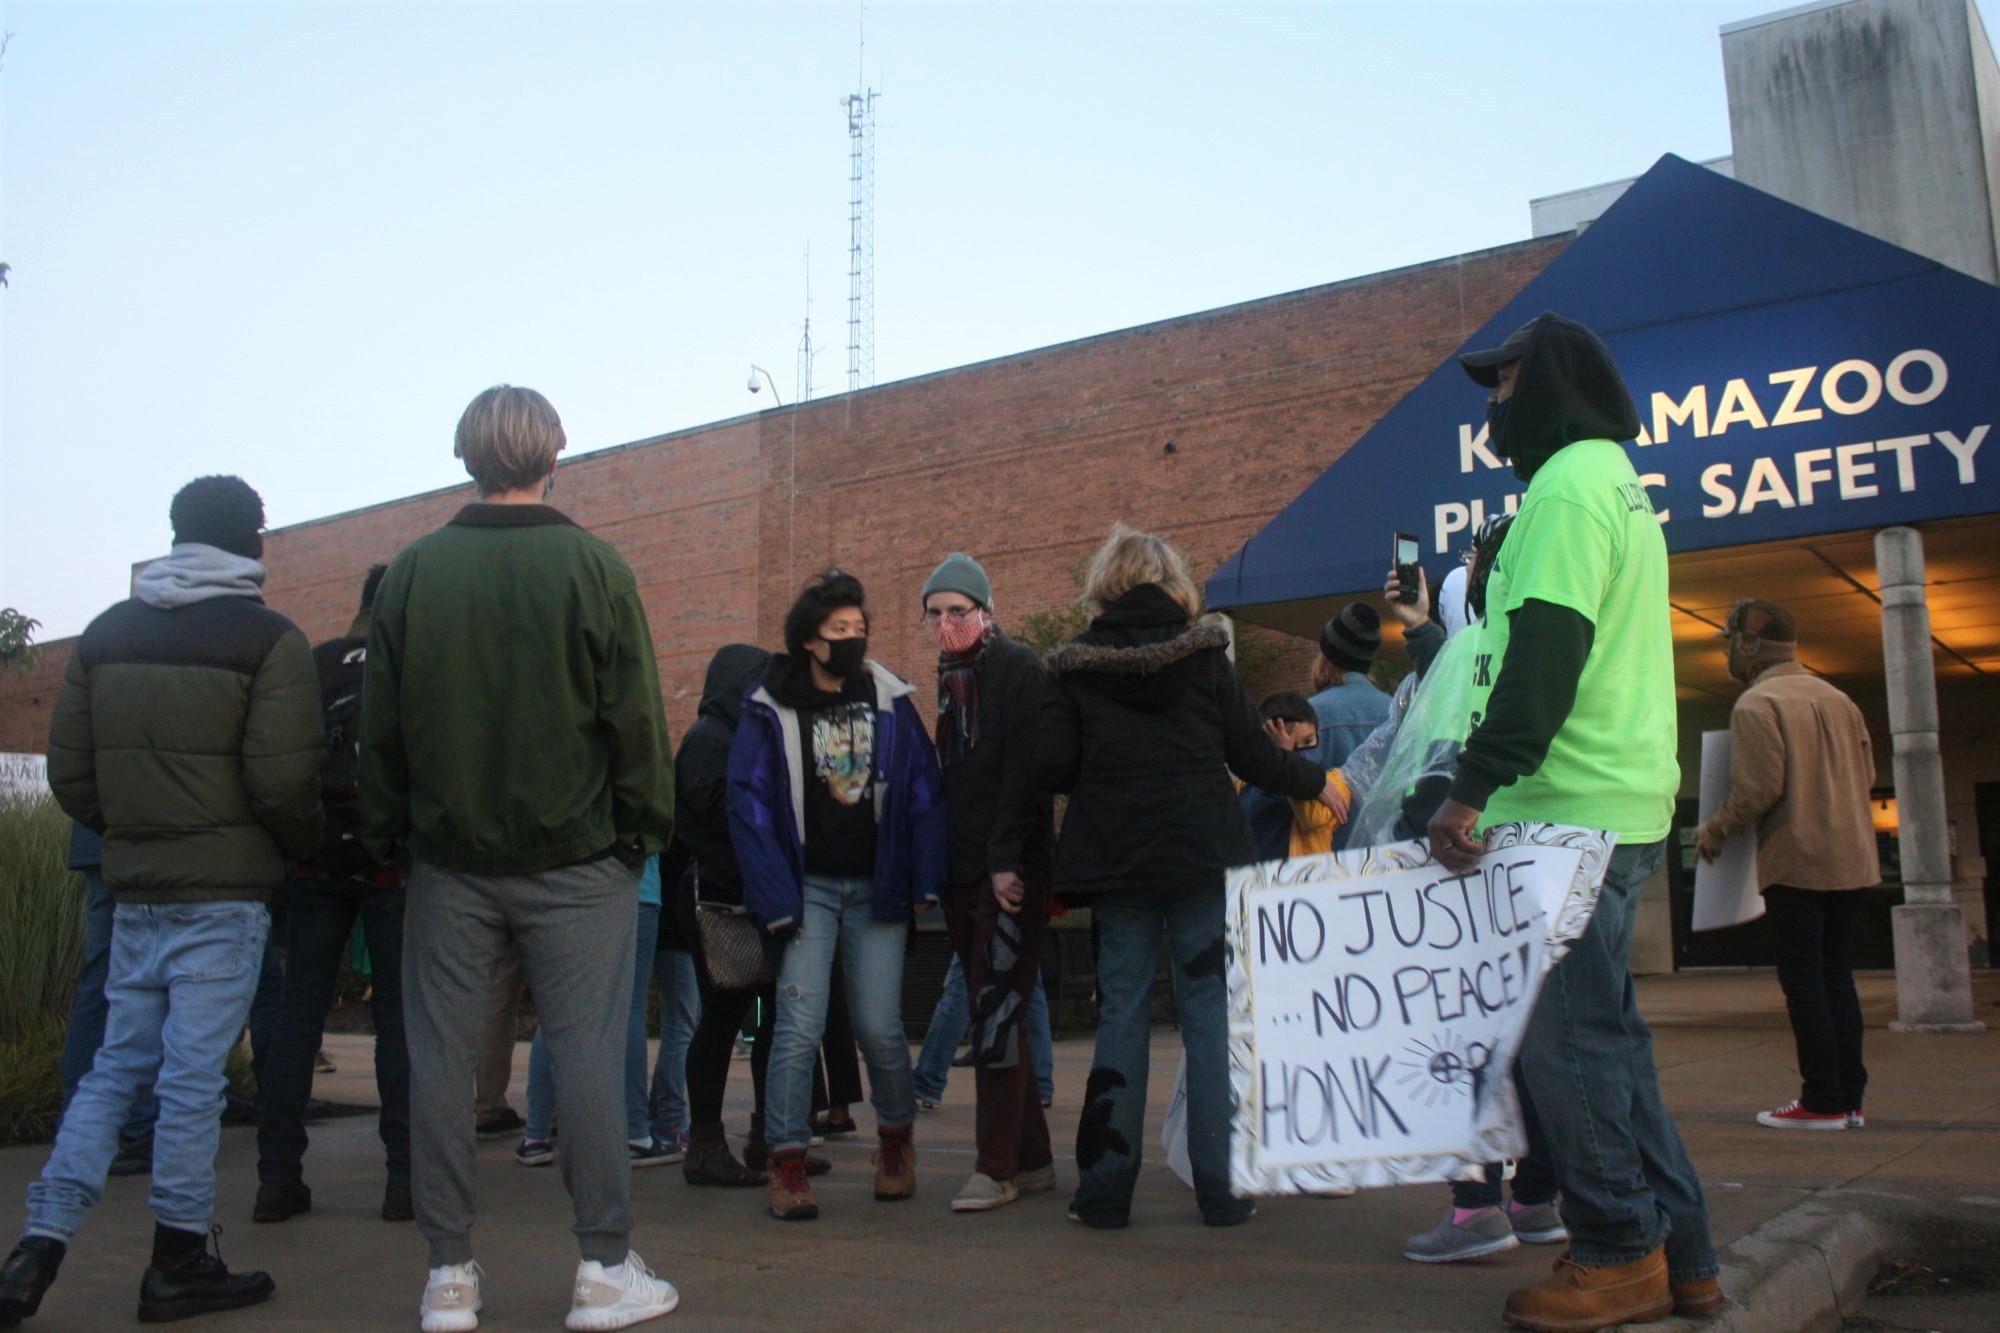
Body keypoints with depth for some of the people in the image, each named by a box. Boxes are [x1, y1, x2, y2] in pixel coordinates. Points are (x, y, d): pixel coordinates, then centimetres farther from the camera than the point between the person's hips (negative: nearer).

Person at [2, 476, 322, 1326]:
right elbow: (283, 778, -15)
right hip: (225, 892, -5)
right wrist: (302, 846, 3)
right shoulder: (268, 639, -8)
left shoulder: (105, 635, 10)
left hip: (134, 887, 5)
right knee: (194, 1073, 1)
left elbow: (69, 772, 10)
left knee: (117, 1065, 15)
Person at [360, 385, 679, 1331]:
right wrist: (647, 824, 4)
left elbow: (380, 722, 6)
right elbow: (634, 714, -5)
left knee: (441, 1058, 9)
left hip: (449, 860, 3)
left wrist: (387, 835, 15)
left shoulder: (413, 570, 2)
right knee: (587, 1053, 3)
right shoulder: (591, 566, -5)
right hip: (575, 856, -2)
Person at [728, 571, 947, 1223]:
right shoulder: (769, 710, -1)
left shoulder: (891, 701, 5)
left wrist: (923, 881, -1)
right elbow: (750, 808, -4)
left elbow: (923, 793, 6)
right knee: (800, 1024, -8)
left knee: (879, 1027, 1)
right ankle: (787, 1161, 3)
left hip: (877, 888, 1)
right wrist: (775, 900, -12)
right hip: (808, 886, -1)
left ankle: (896, 1138, 25)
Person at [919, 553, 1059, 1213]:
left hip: (1013, 870, -8)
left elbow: (1023, 768, -15)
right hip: (962, 873, 8)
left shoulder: (1017, 668, -6)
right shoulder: (951, 677, 18)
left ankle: (998, 1168, -1)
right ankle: (1032, 1159, 19)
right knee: (992, 1015, 10)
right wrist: (941, 862, 12)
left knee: (998, 1014, -8)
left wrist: (1007, 859, -21)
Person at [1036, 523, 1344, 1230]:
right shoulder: (1204, 655, 0)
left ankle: (1105, 1190, 10)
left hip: (1114, 860, 1)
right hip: (1203, 855, -1)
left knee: (1121, 1015, 8)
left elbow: (1051, 767, -6)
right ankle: (1221, 1190, 7)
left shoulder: (1075, 668, 1)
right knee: (1211, 1013, 5)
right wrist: (1318, 782, 17)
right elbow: (1251, 753, 1)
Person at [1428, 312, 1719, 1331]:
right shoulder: (1615, 482, 22)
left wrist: (1473, 786, -22)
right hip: (1621, 806, 10)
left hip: (1570, 816, -10)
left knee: (1565, 1037, -4)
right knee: (1603, 1033, 13)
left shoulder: (1568, 485, -10)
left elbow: (1544, 655, -20)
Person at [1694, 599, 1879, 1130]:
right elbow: (1867, 773, 16)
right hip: (1850, 857, 8)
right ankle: (1848, 1095, 14)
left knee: (1803, 978, -3)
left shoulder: (1756, 704, -10)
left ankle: (1822, 1102, -2)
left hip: (1795, 861, -7)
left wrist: (1714, 831, -3)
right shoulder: (1838, 698, 13)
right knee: (1837, 976, 12)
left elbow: (1758, 790, -17)